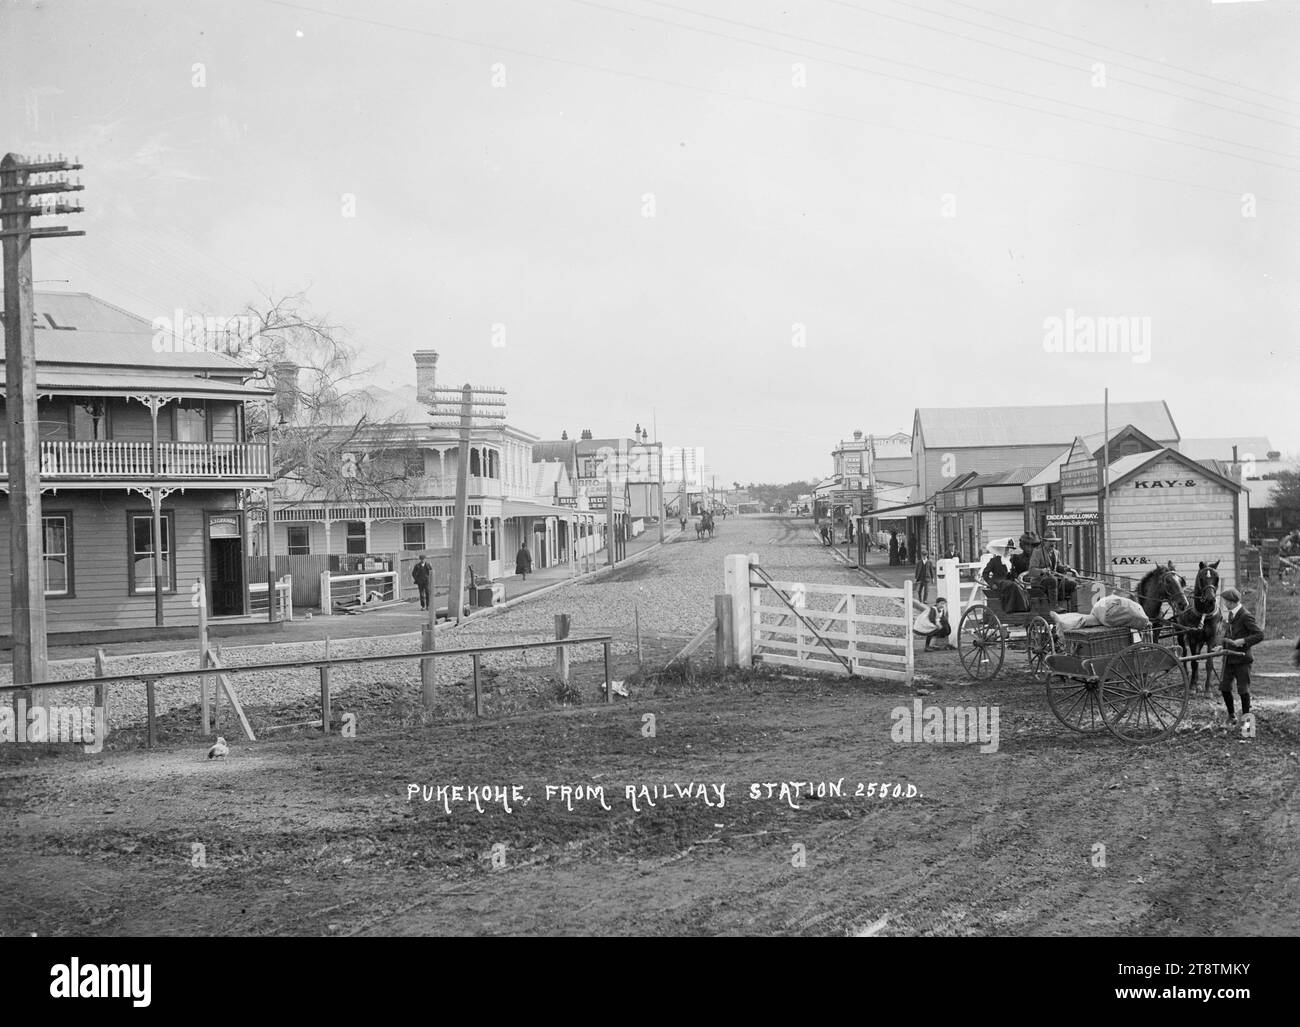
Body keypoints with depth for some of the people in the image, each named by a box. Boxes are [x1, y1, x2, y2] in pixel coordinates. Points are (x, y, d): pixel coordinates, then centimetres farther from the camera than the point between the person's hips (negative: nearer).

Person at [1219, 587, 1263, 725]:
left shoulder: (1245, 616, -16)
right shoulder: (1230, 615, 10)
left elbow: (1259, 635, -19)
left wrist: (1243, 641, -26)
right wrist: (1223, 645, 10)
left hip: (1241, 658, -8)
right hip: (1229, 657, 8)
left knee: (1243, 689, 1)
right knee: (1224, 687, 7)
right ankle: (1231, 715, 22)